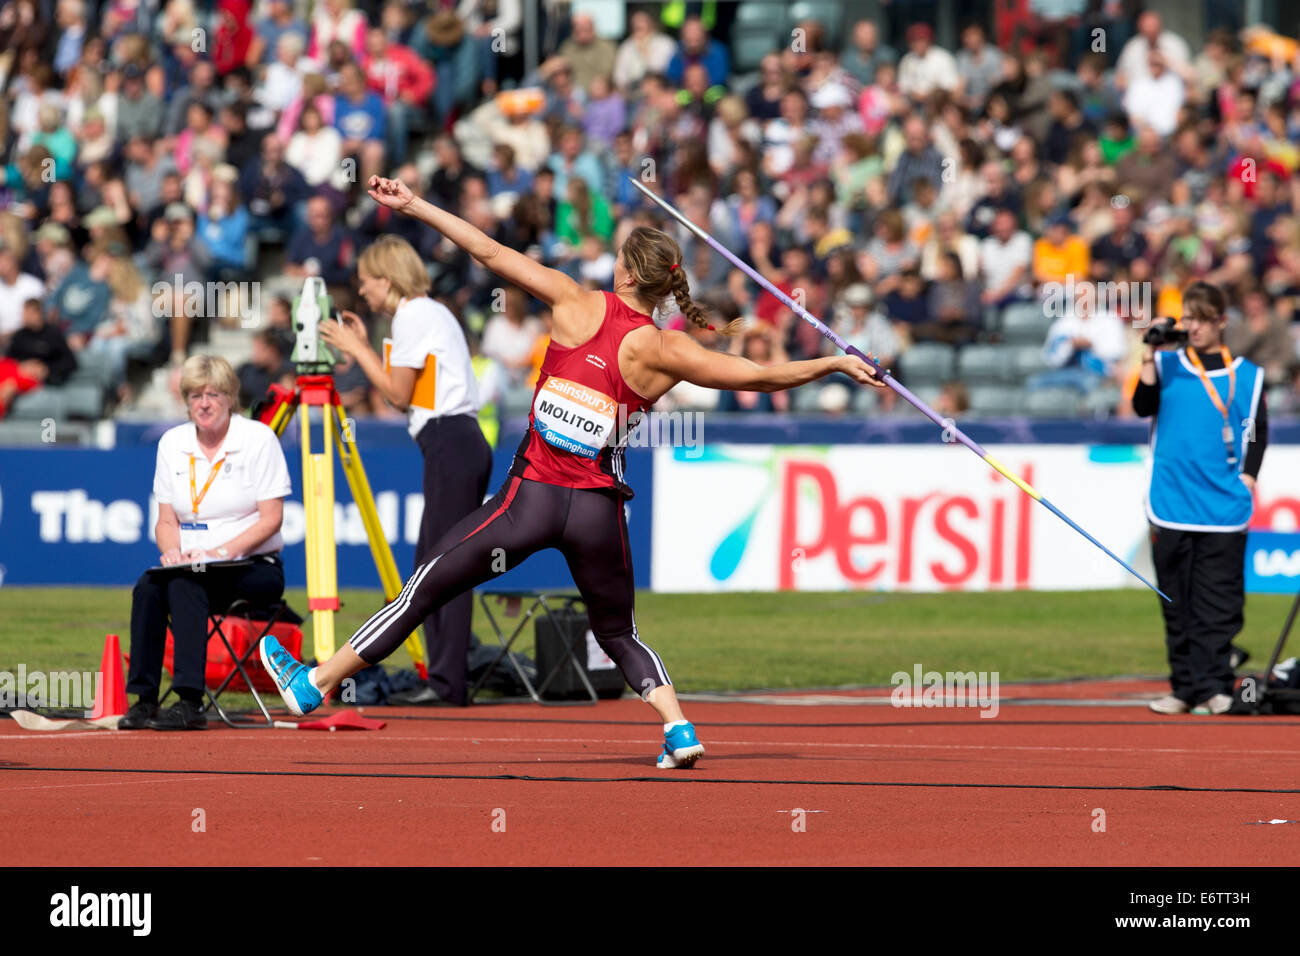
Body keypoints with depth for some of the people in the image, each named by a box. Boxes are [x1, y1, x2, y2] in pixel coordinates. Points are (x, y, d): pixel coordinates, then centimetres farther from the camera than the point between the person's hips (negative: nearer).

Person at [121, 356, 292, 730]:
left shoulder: (259, 439, -3)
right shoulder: (172, 443, 10)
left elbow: (271, 518, -7)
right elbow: (167, 521, 11)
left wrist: (222, 552, -19)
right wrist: (173, 551, -11)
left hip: (255, 569, -4)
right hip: (190, 566, 4)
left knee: (185, 584, -33)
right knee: (148, 586, -29)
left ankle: (189, 703, -38)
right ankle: (143, 699, -29)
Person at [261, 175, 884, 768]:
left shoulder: (577, 305, -3)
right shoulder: (662, 351, -3)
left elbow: (489, 252, -1)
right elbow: (762, 376, -2)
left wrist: (412, 205, 5)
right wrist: (840, 363, 11)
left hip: (533, 496, -1)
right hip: (598, 510, 1)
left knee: (425, 589, 9)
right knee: (617, 632, 22)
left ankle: (315, 684, 14)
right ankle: (679, 729, 4)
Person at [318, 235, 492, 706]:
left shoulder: (415, 316, -8)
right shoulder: (429, 313, 21)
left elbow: (400, 393, -9)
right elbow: (406, 390, 20)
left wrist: (356, 350, -1)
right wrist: (365, 347, 20)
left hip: (449, 443, -10)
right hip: (460, 445, 10)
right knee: (431, 565, 10)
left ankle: (447, 682, -12)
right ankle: (444, 678, 9)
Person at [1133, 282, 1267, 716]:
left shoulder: (1246, 375, 9)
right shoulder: (1166, 365, 10)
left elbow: (1257, 433, 9)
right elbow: (1144, 406, -5)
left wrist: (1247, 478, -4)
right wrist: (1150, 355, -12)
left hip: (1224, 507, -1)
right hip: (1171, 505, 1)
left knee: (1219, 601, -4)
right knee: (1177, 600, 4)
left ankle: (1214, 686, -3)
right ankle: (1183, 687, 10)